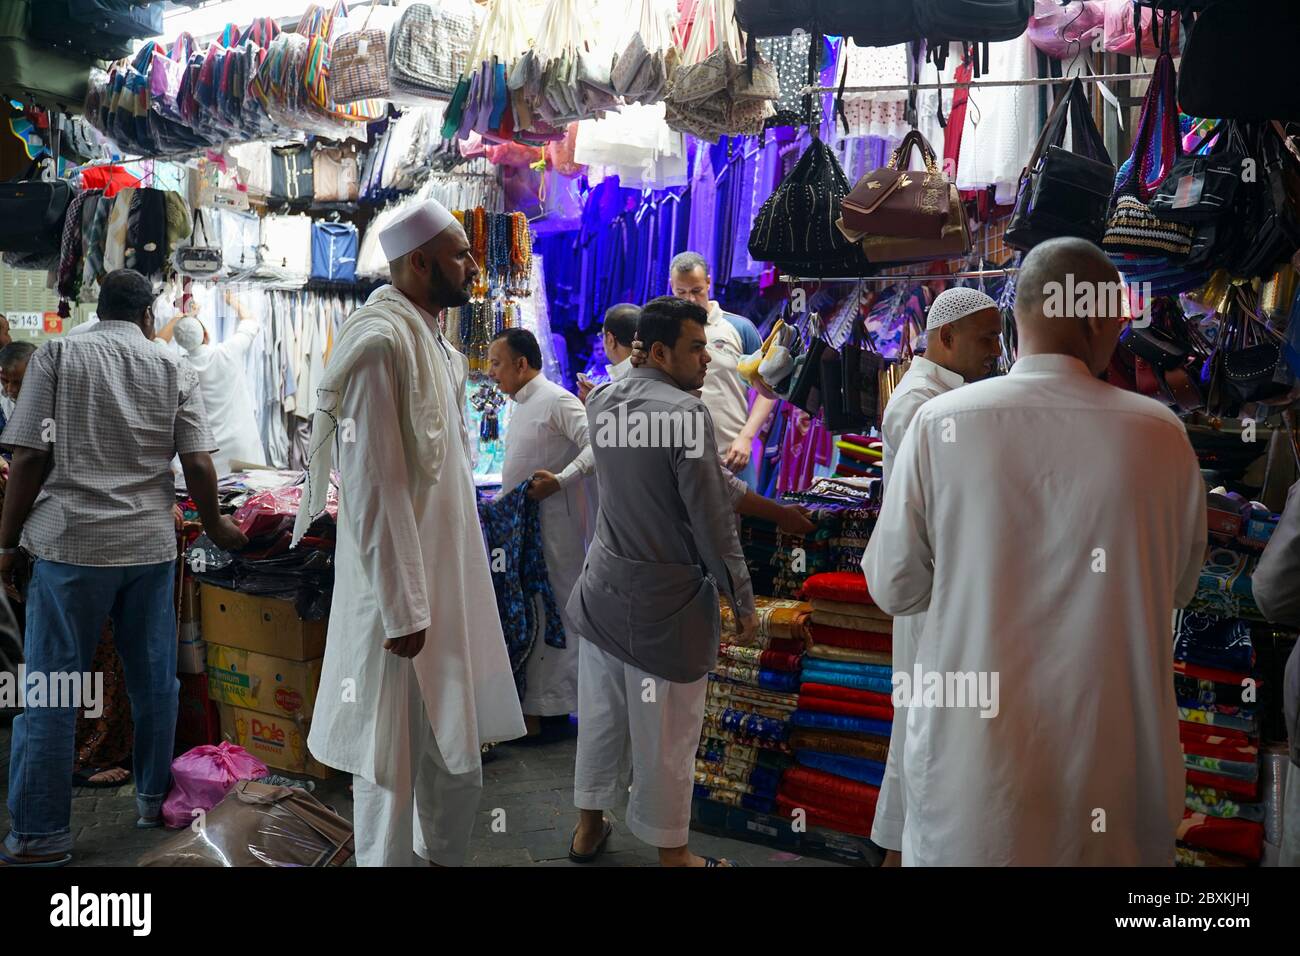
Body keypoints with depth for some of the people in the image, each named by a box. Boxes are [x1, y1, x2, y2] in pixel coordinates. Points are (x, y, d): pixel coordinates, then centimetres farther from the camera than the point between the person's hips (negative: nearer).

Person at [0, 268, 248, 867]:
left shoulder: (57, 355, 1)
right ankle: (155, 799, 25)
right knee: (153, 680, 13)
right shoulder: (174, 369, 4)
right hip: (151, 545, 2)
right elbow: (198, 465, -1)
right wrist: (213, 526, 15)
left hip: (72, 543, -2)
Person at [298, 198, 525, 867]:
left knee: (455, 742, 18)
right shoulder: (381, 342, -17)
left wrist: (445, 593, 17)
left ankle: (444, 854, 35)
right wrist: (402, 607, -20)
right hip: (401, 588, -9)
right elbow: (372, 486, -21)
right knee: (396, 750, 5)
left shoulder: (431, 338, 11)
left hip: (447, 573, 9)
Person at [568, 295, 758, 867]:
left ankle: (588, 826, 36)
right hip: (664, 601, -7)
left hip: (602, 588, 7)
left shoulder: (602, 401, 2)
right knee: (665, 735, 8)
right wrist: (743, 602, -9)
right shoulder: (686, 411, -20)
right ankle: (671, 852, 24)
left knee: (600, 716, 20)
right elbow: (713, 520, -18)